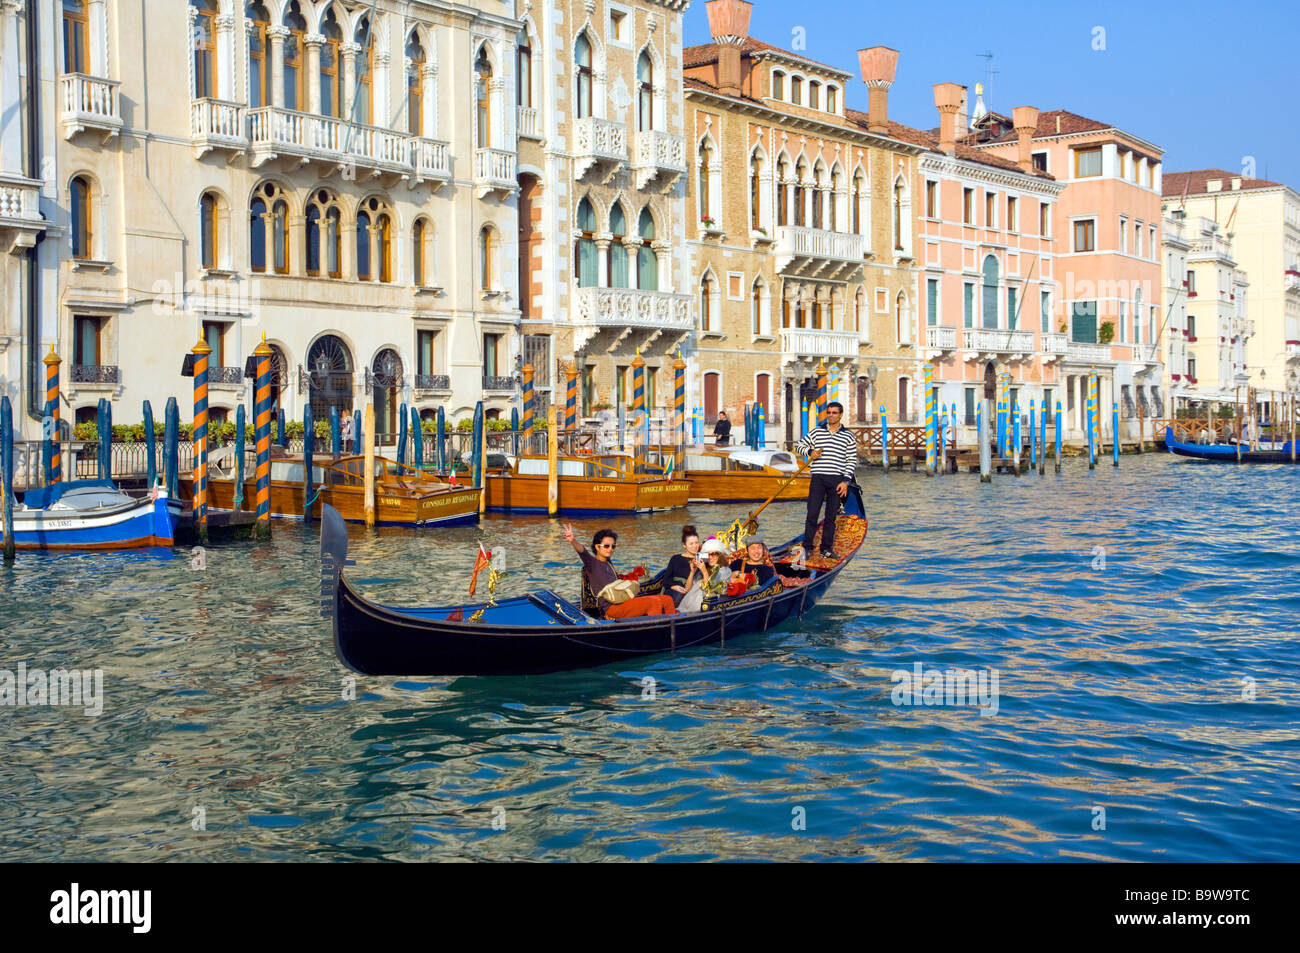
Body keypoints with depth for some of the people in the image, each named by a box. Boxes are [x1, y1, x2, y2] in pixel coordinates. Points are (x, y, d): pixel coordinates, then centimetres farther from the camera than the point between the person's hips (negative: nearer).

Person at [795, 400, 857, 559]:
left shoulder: (848, 436, 7)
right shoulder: (817, 431, 10)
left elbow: (852, 461, 5)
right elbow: (799, 445, 15)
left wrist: (846, 481, -5)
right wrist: (810, 451, -6)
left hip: (837, 480, 0)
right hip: (818, 478, 0)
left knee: (831, 516, 4)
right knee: (812, 514, -6)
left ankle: (827, 549, 10)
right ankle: (807, 547, -2)